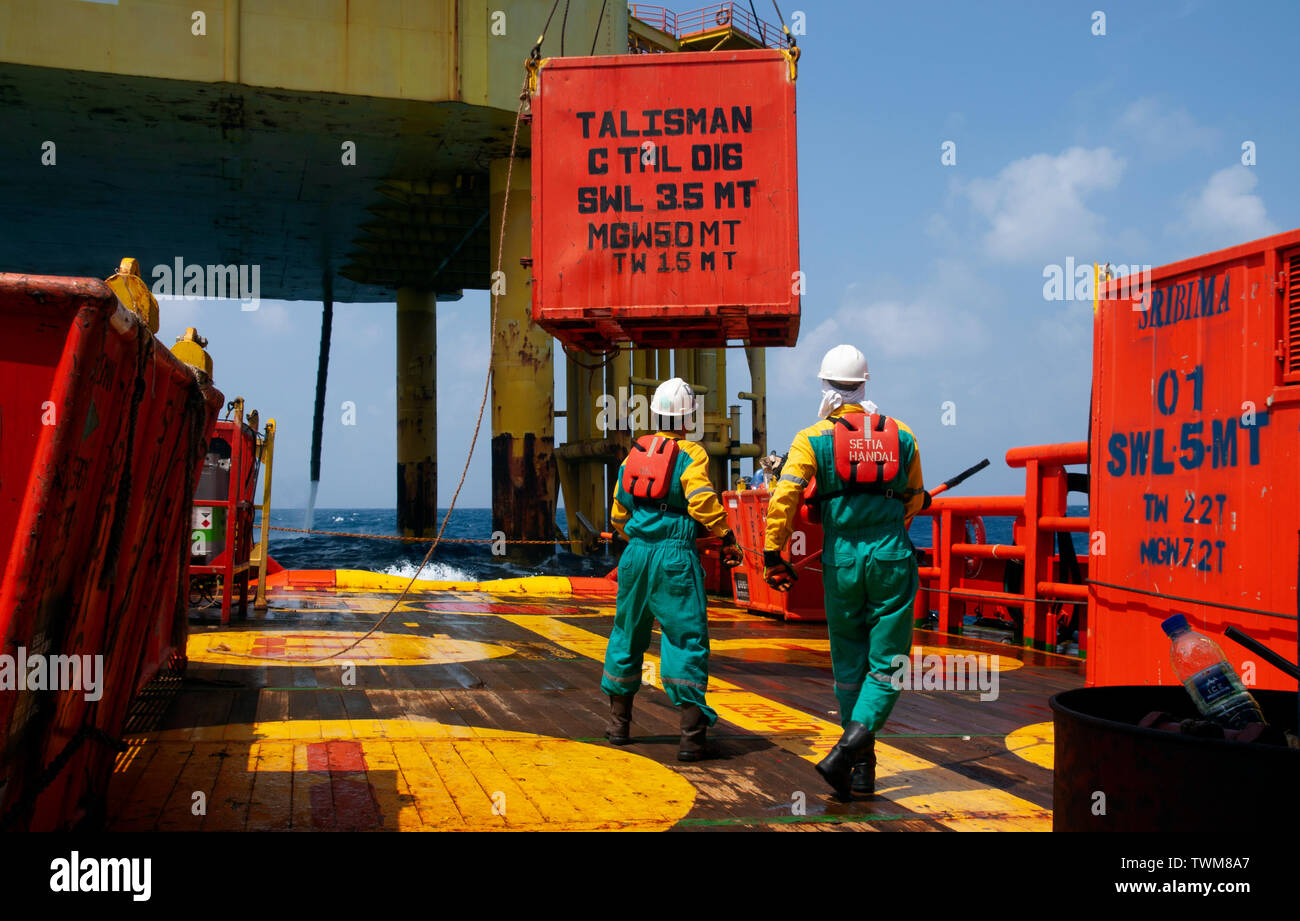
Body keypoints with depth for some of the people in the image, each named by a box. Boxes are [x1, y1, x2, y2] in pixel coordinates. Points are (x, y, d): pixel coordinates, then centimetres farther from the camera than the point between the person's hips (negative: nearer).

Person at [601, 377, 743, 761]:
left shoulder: (635, 452, 12)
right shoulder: (690, 453, -5)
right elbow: (702, 502, -19)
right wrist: (728, 539, -9)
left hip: (636, 554, 5)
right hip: (675, 557, -5)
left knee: (628, 633, 18)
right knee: (687, 639, -2)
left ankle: (618, 722, 29)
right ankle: (691, 734, -7)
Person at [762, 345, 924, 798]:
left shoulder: (813, 439, -1)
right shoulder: (901, 436, 8)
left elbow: (783, 499, -12)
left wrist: (773, 556, -4)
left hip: (842, 561, 0)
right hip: (892, 557, 1)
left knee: (849, 664, 13)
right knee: (886, 665, 4)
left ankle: (862, 764, 19)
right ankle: (848, 750, -15)